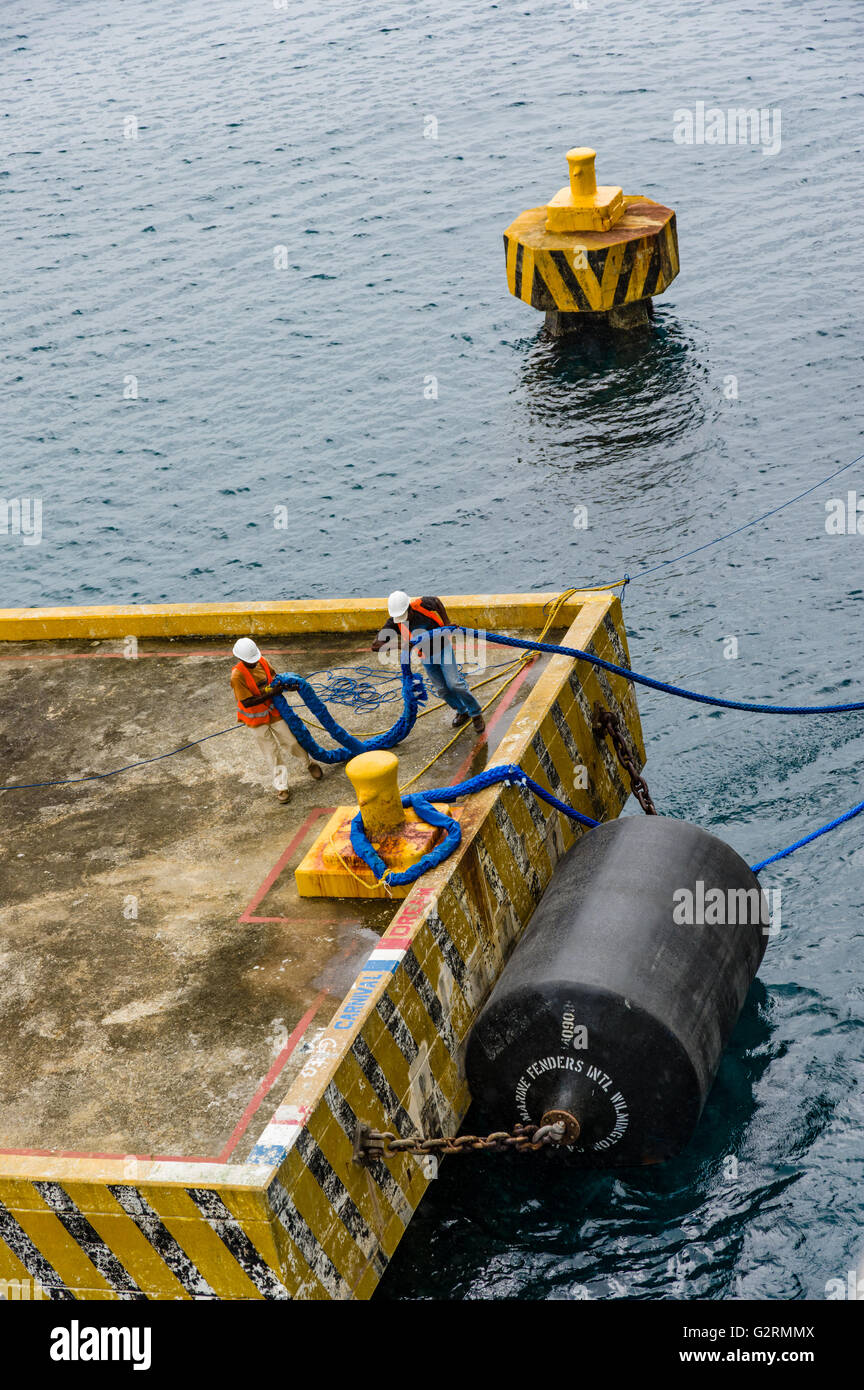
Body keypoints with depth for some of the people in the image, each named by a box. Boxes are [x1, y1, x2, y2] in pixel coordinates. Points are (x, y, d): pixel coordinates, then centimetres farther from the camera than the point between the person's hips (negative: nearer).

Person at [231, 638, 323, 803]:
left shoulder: (263, 661, -10)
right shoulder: (238, 675, -27)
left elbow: (274, 677, 10)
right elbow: (247, 702, -27)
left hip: (274, 711, 4)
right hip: (256, 718, -4)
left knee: (291, 742, 10)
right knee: (271, 753, 6)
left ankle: (310, 763, 37)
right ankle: (281, 787, 17)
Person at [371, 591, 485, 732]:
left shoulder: (422, 605, -25)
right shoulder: (394, 623, -21)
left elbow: (436, 600, 0)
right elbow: (376, 645, -29)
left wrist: (446, 622, -8)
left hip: (442, 648, -3)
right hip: (426, 656, 3)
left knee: (454, 683, -11)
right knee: (441, 688, 9)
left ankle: (476, 714, 6)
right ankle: (462, 712, 32)